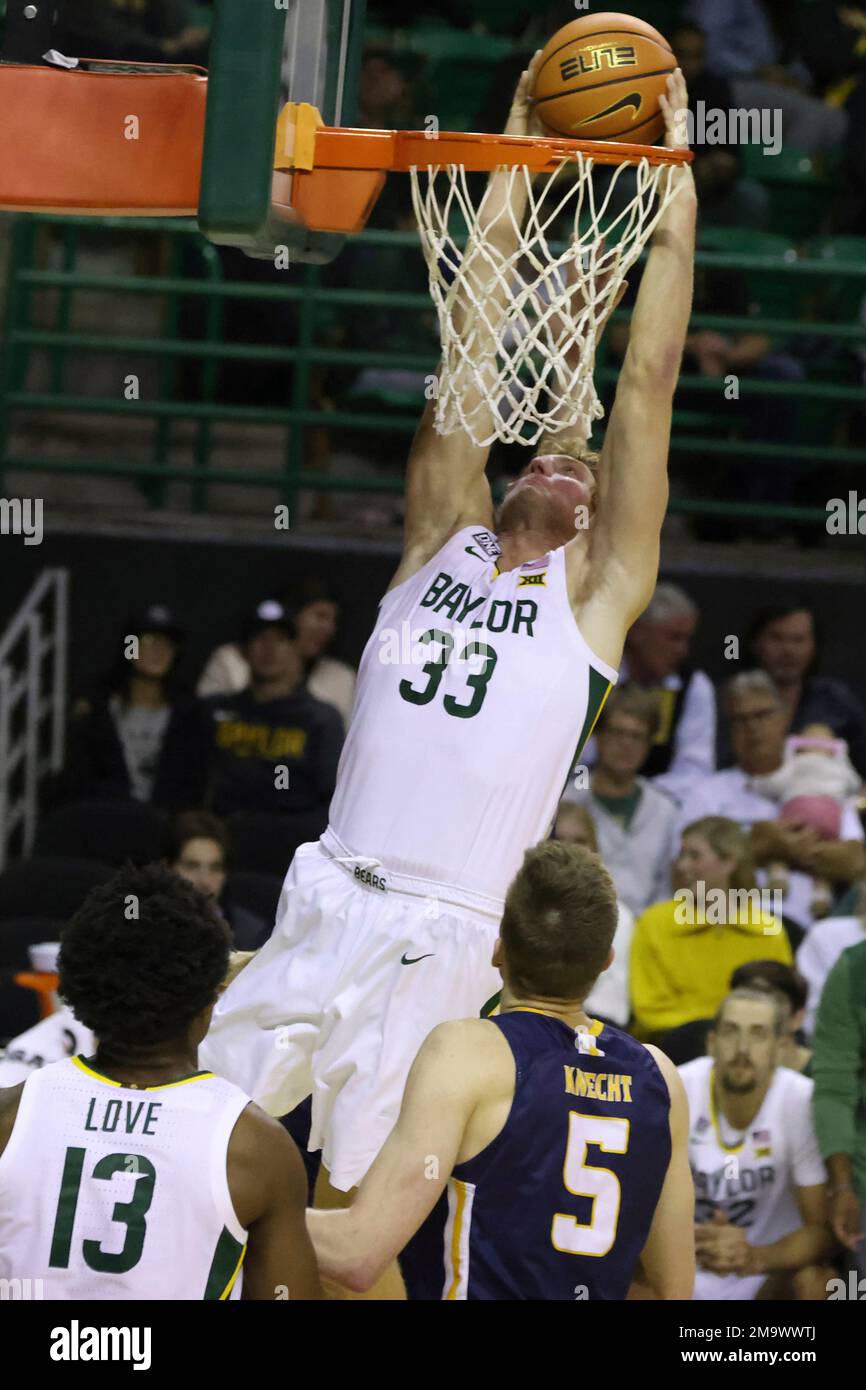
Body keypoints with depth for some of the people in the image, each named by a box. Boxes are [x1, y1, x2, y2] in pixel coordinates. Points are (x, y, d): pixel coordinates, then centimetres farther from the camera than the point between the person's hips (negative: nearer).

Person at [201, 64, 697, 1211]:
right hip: (325, 910, 3)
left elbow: (648, 381, 5)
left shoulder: (596, 587, 8)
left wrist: (676, 183, 5)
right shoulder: (441, 541, 15)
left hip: (448, 945, -3)